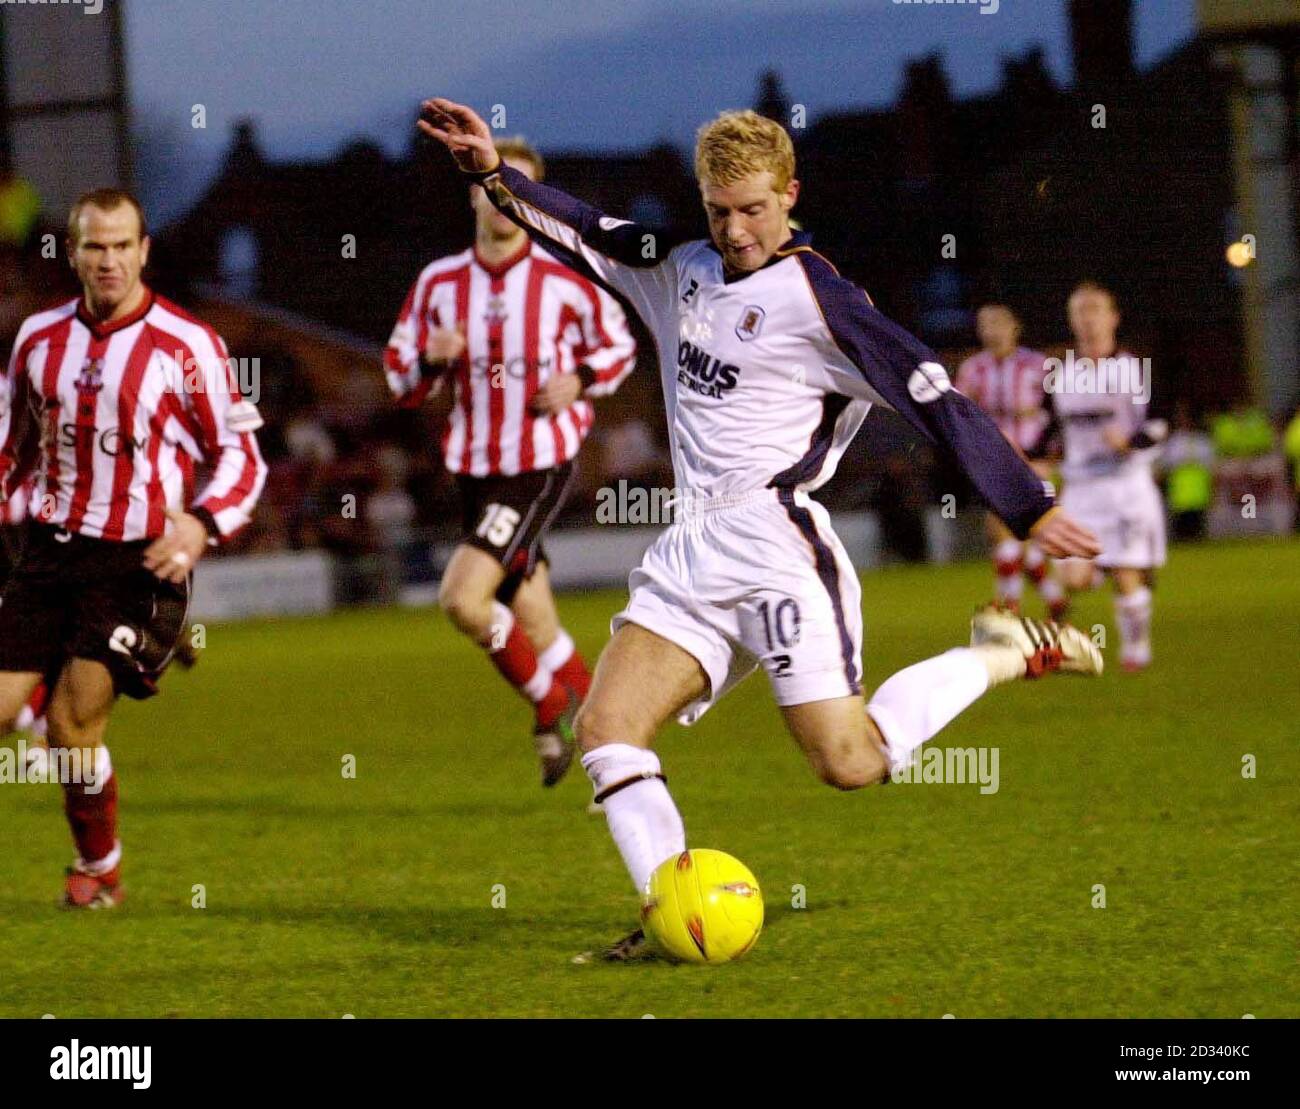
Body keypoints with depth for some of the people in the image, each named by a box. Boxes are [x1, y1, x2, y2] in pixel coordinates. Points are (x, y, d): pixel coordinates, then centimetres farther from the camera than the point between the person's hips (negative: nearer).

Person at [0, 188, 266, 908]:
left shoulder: (186, 345, -7)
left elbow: (242, 456, -3)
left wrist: (202, 525, -19)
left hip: (136, 559, -4)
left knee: (74, 726, -10)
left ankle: (98, 868, 13)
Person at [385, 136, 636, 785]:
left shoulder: (564, 278, -6)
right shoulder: (439, 283, 3)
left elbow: (618, 345, 8)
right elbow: (401, 382, 8)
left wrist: (579, 380, -11)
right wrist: (430, 359, -14)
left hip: (542, 465, -5)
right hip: (475, 468, 5)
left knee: (463, 599, -18)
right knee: (533, 627, 11)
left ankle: (552, 706, 3)